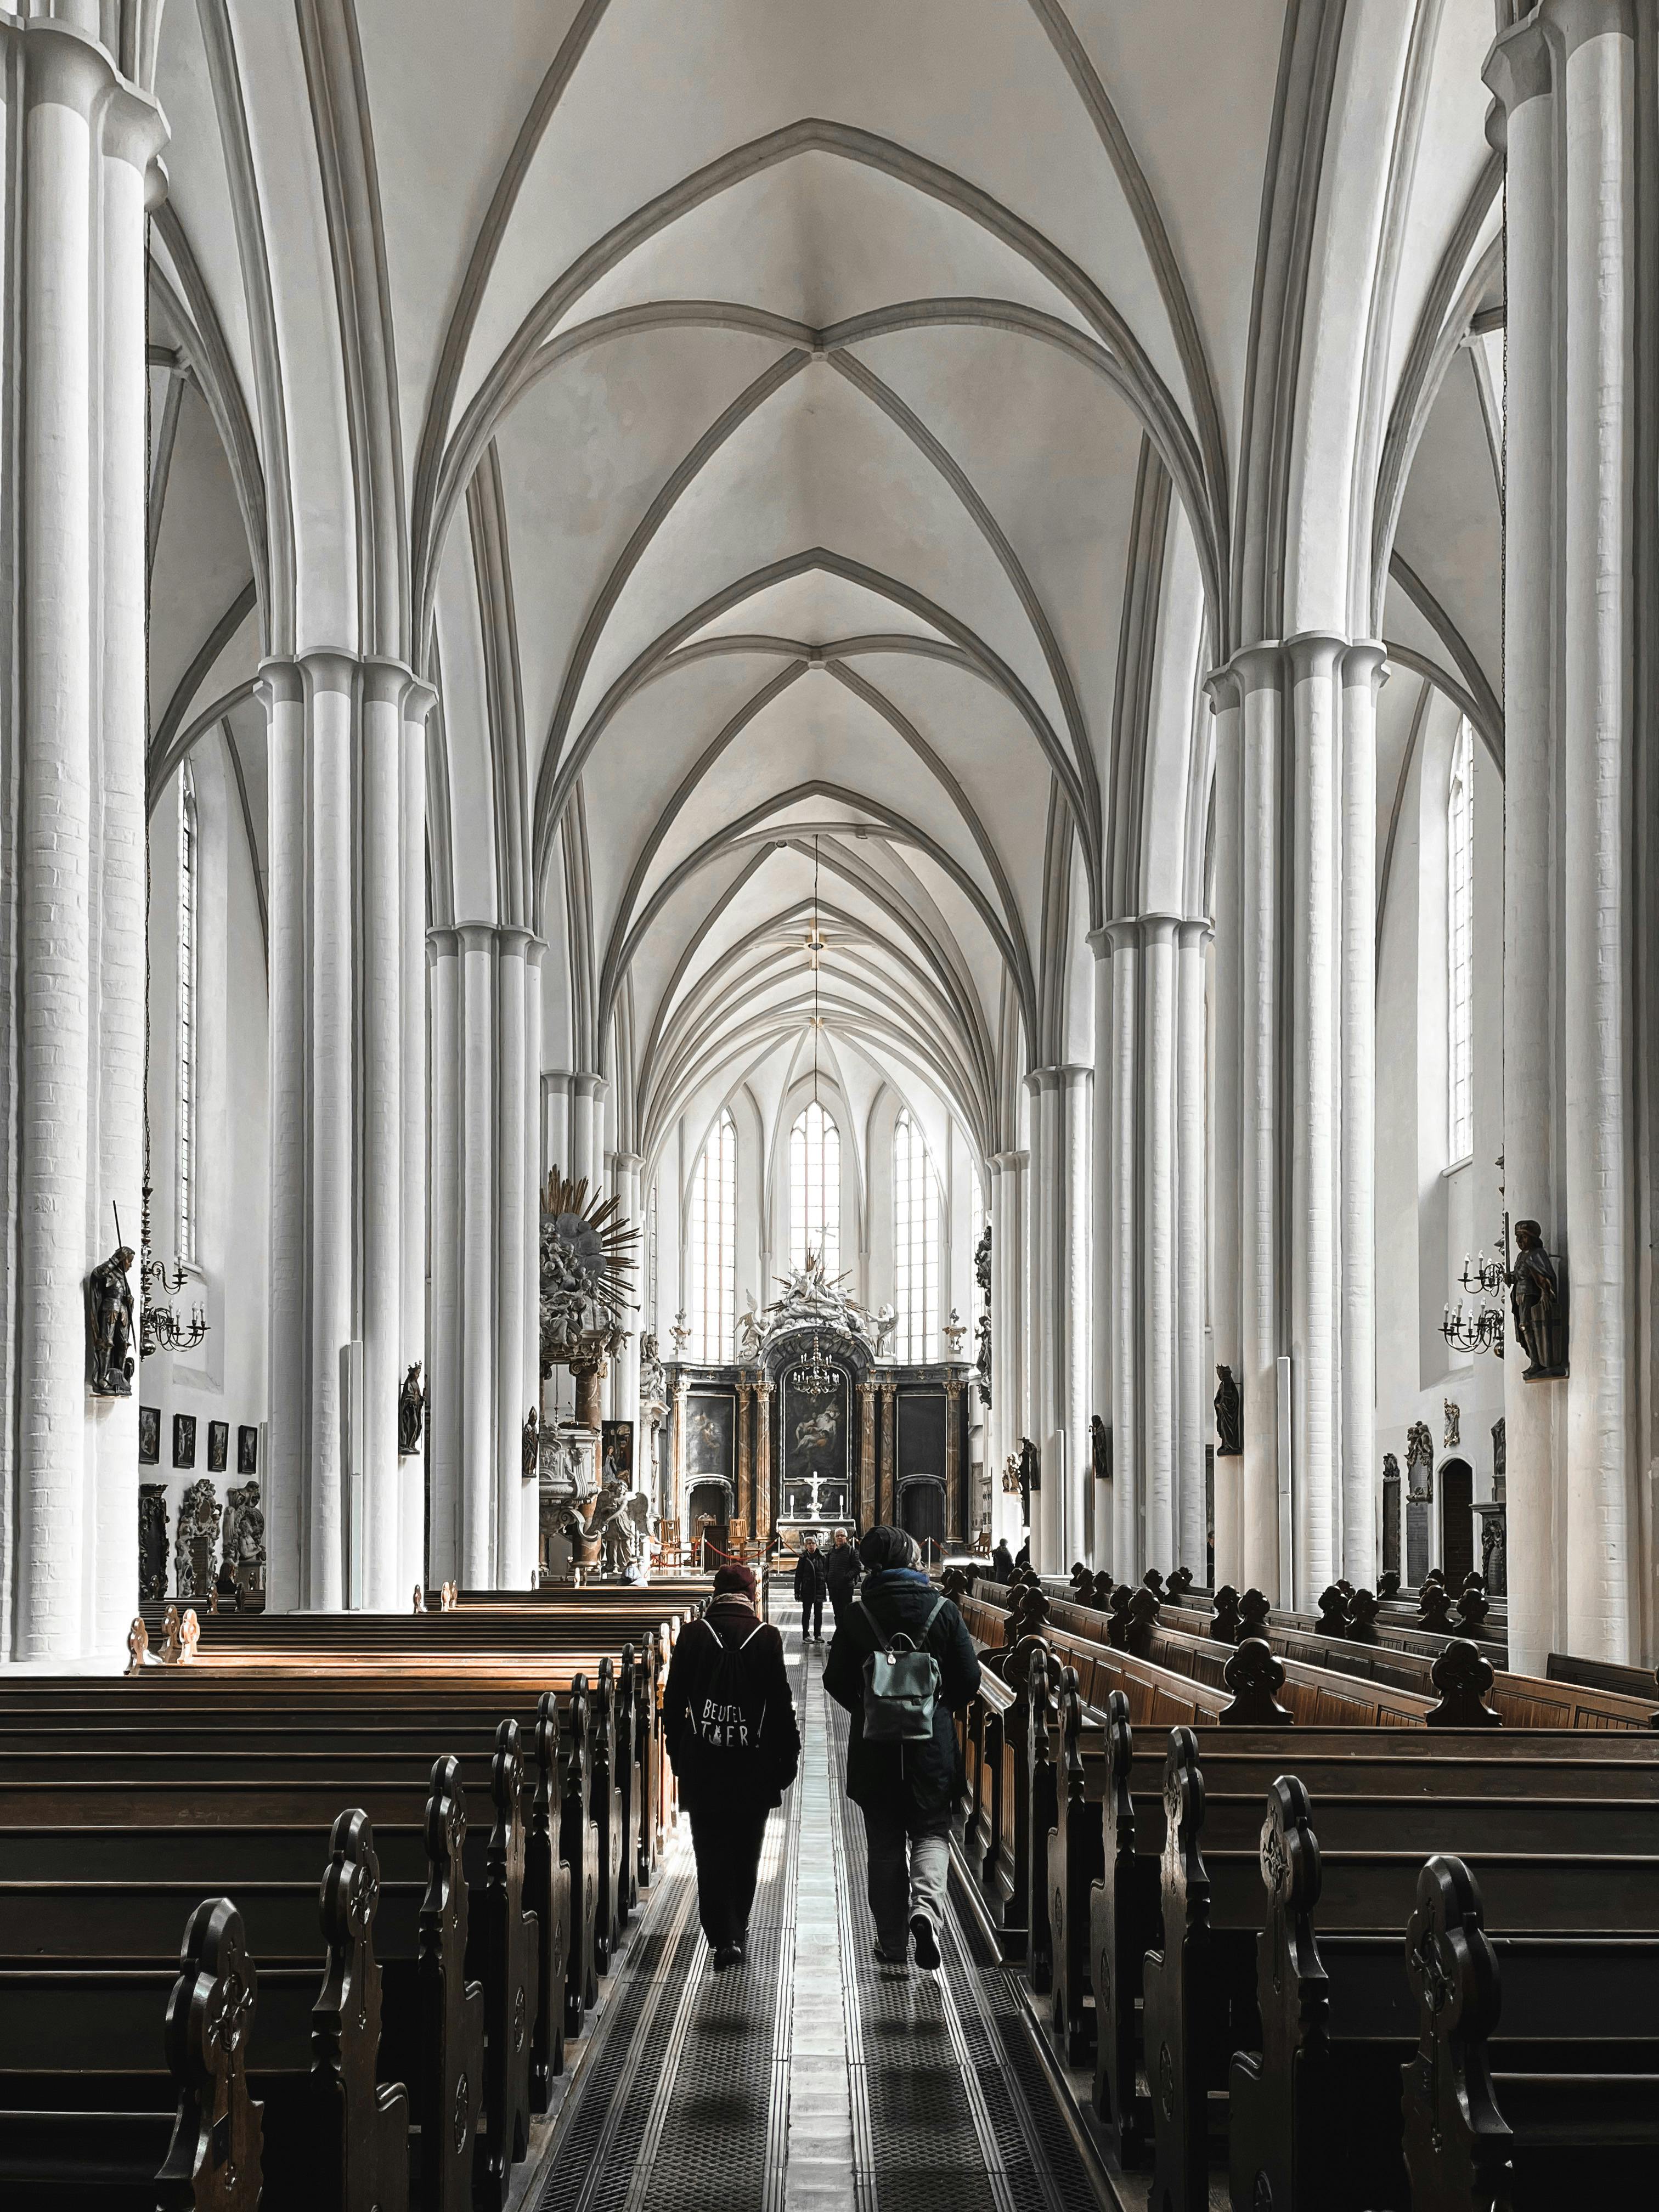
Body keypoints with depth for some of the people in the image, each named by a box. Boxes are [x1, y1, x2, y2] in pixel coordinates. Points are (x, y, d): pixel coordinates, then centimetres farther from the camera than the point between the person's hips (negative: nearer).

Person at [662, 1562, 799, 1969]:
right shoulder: (767, 1637, -6)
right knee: (745, 1854, 14)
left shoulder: (693, 1634, -3)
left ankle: (723, 1938, -6)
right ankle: (737, 1932, 22)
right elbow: (781, 1704, -5)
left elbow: (674, 1701, 0)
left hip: (702, 1766, 0)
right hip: (753, 1765, 0)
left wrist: (678, 1753, 9)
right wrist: (787, 1759, 3)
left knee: (711, 1854, 4)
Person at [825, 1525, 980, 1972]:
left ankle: (893, 1943, 13)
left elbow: (836, 1679, -2)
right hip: (931, 1743, 0)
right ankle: (925, 1906, -16)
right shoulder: (943, 1611, -4)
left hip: (875, 1745, 0)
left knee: (884, 1843, 10)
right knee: (932, 1831, 10)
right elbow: (969, 1679, -2)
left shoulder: (857, 1614, -4)